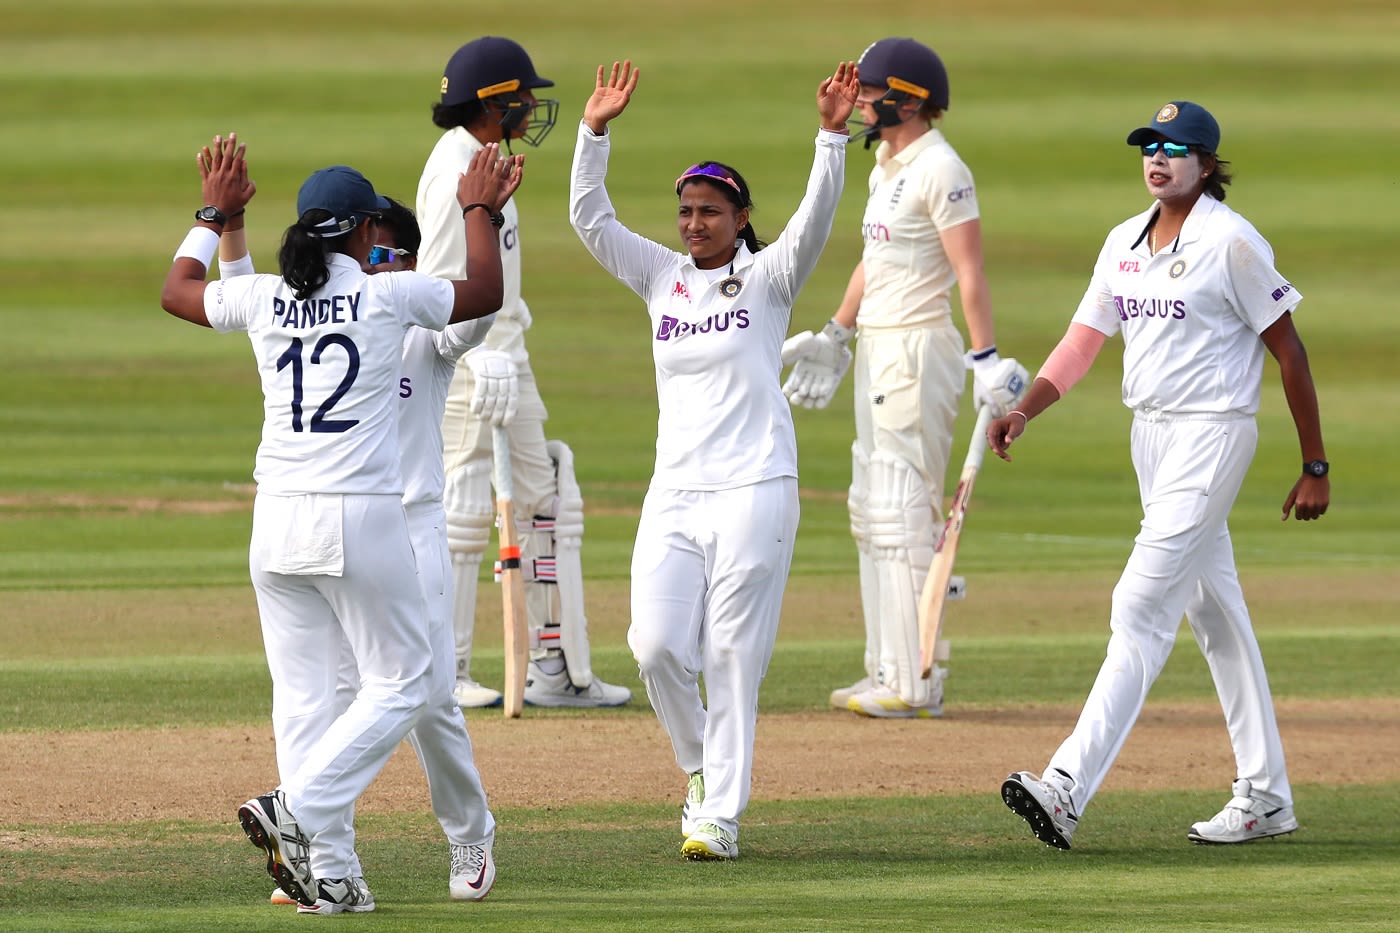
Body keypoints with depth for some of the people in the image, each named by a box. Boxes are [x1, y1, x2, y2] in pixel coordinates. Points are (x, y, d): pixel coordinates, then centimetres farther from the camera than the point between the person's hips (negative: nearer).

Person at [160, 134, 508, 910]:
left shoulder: (264, 300, 3)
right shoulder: (389, 297, -5)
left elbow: (176, 291, 24)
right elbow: (488, 292, 13)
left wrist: (214, 215, 36)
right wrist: (477, 210, 26)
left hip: (278, 521, 4)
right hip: (362, 519, -4)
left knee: (302, 694, 8)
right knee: (401, 681, 6)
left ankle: (325, 873, 5)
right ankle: (296, 811, -12)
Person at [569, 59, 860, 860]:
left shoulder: (768, 279, 1)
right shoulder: (664, 278, 12)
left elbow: (815, 221, -15)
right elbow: (590, 218, 4)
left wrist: (833, 136, -28)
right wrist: (596, 133, -9)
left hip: (754, 488, -4)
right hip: (674, 490, 4)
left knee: (733, 656, -5)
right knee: (658, 645, -7)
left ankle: (721, 815, -1)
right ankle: (703, 769, 18)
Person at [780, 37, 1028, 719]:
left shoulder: (940, 171, -14)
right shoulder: (886, 168, 15)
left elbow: (969, 272, -20)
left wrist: (986, 359, -26)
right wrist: (835, 336, 26)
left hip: (919, 350, -11)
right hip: (877, 350, 11)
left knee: (904, 510, -11)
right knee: (871, 510, 13)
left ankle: (915, 683, -10)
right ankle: (889, 675, 18)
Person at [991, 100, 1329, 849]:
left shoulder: (1232, 243, -12)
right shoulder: (1124, 244, 10)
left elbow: (1289, 352, -8)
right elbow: (1080, 343, 10)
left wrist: (1315, 468, -7)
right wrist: (1023, 411, -7)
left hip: (1213, 433, -8)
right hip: (1149, 436, 8)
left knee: (1142, 608, -15)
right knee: (1213, 614, 13)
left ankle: (1069, 788, -23)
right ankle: (1266, 795, 20)